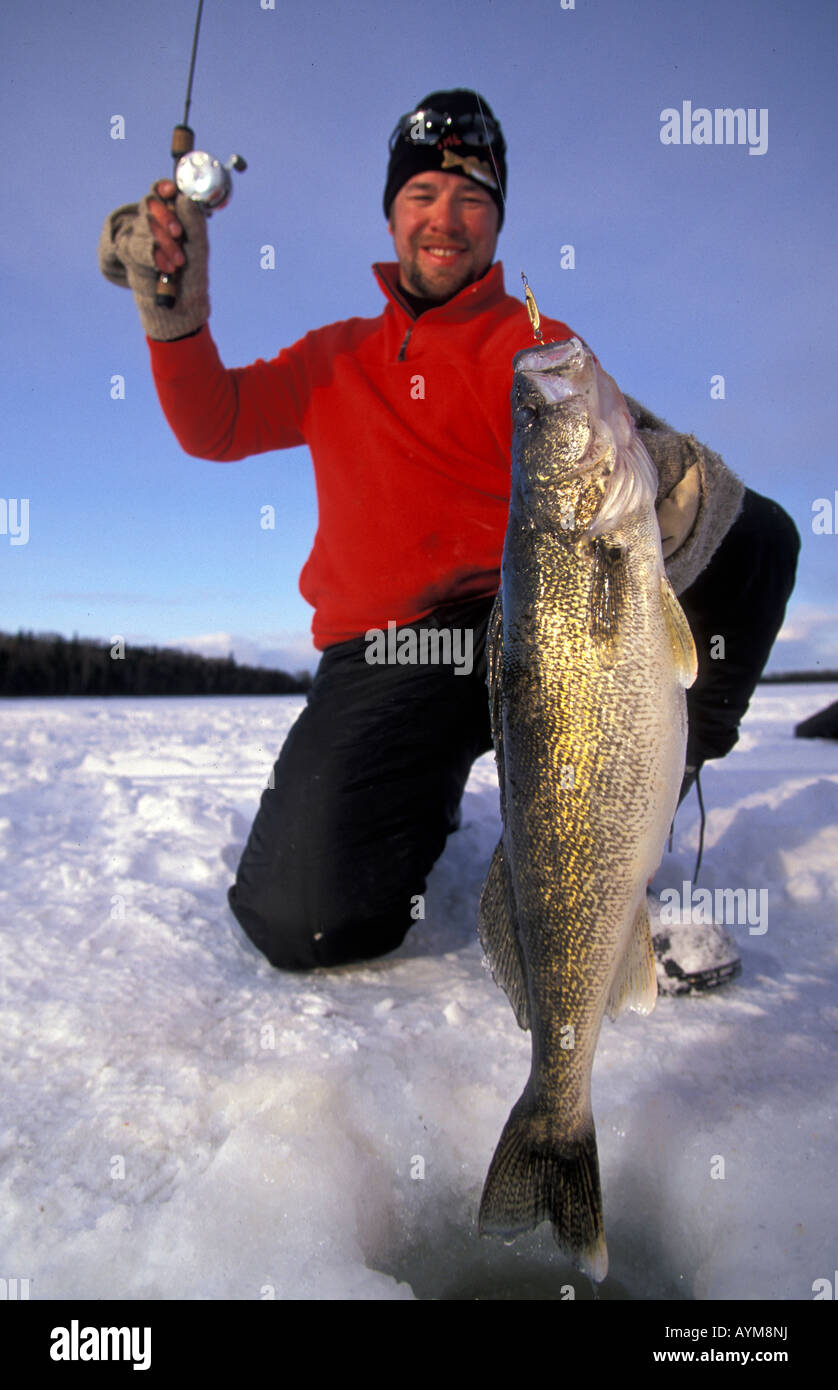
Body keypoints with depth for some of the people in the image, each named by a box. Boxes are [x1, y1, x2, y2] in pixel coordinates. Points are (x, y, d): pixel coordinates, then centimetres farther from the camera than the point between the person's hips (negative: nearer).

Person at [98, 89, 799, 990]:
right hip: (383, 647, 1)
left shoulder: (537, 344, 12)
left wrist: (653, 470, -34)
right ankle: (423, 797, 13)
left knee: (747, 529, -24)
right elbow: (211, 424, 16)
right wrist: (174, 306, -1)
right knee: (304, 920, -23)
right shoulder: (337, 357, 24)